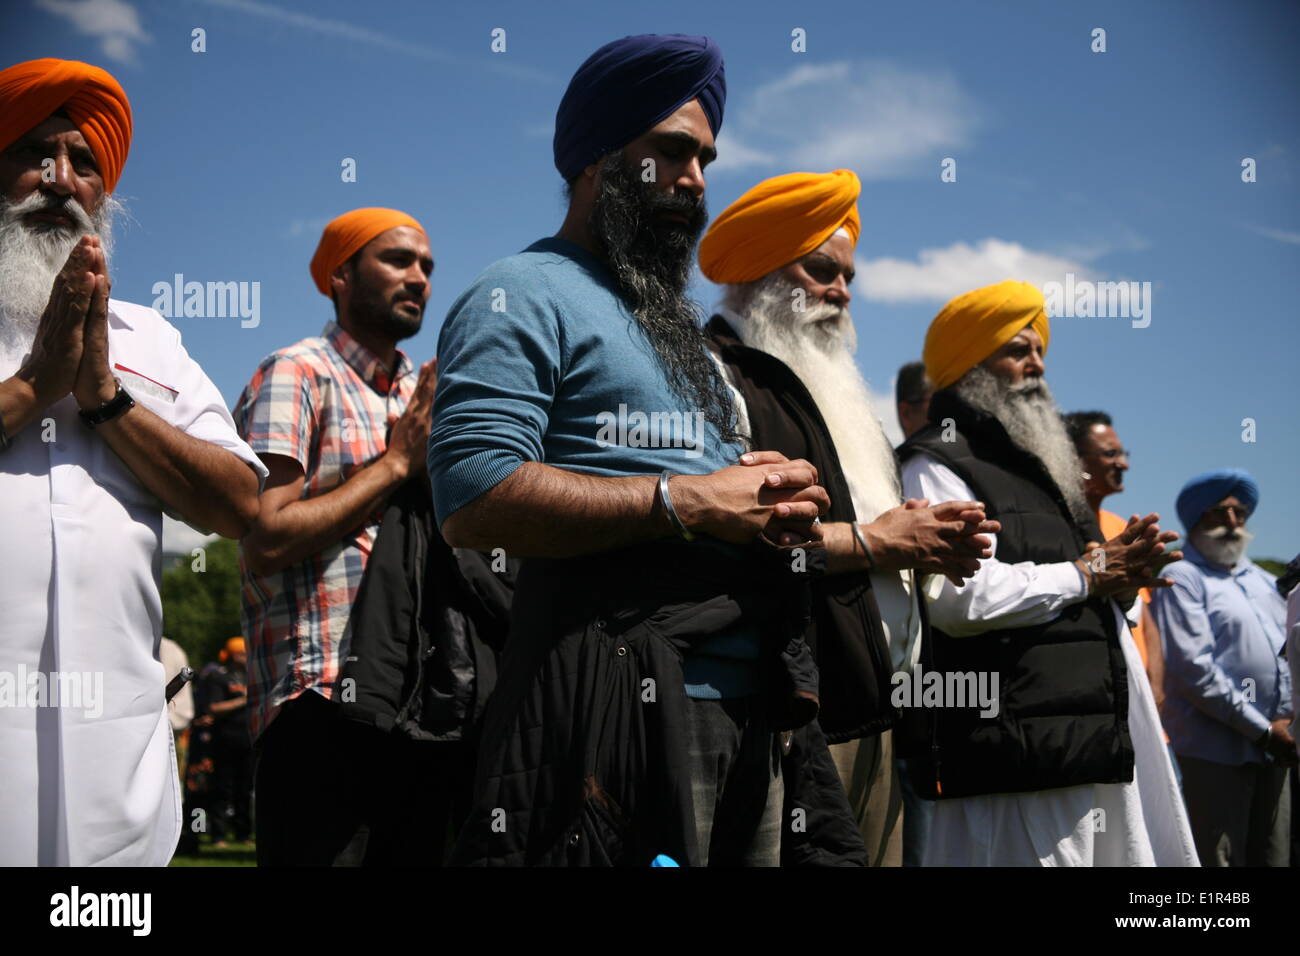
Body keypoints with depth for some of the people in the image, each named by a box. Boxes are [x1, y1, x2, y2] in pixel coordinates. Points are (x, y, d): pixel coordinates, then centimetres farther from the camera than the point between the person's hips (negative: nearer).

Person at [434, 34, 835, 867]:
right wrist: (687, 502, -15)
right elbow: (474, 502, -17)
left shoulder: (678, 324, 26)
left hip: (747, 708, 9)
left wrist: (774, 504, 5)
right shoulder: (526, 295, -2)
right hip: (622, 703, -8)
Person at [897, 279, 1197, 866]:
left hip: (1097, 749, 9)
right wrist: (1084, 575, -7)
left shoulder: (1042, 470, 26)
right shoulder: (938, 466, -3)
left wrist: (1123, 577, 8)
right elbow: (960, 597, -20)